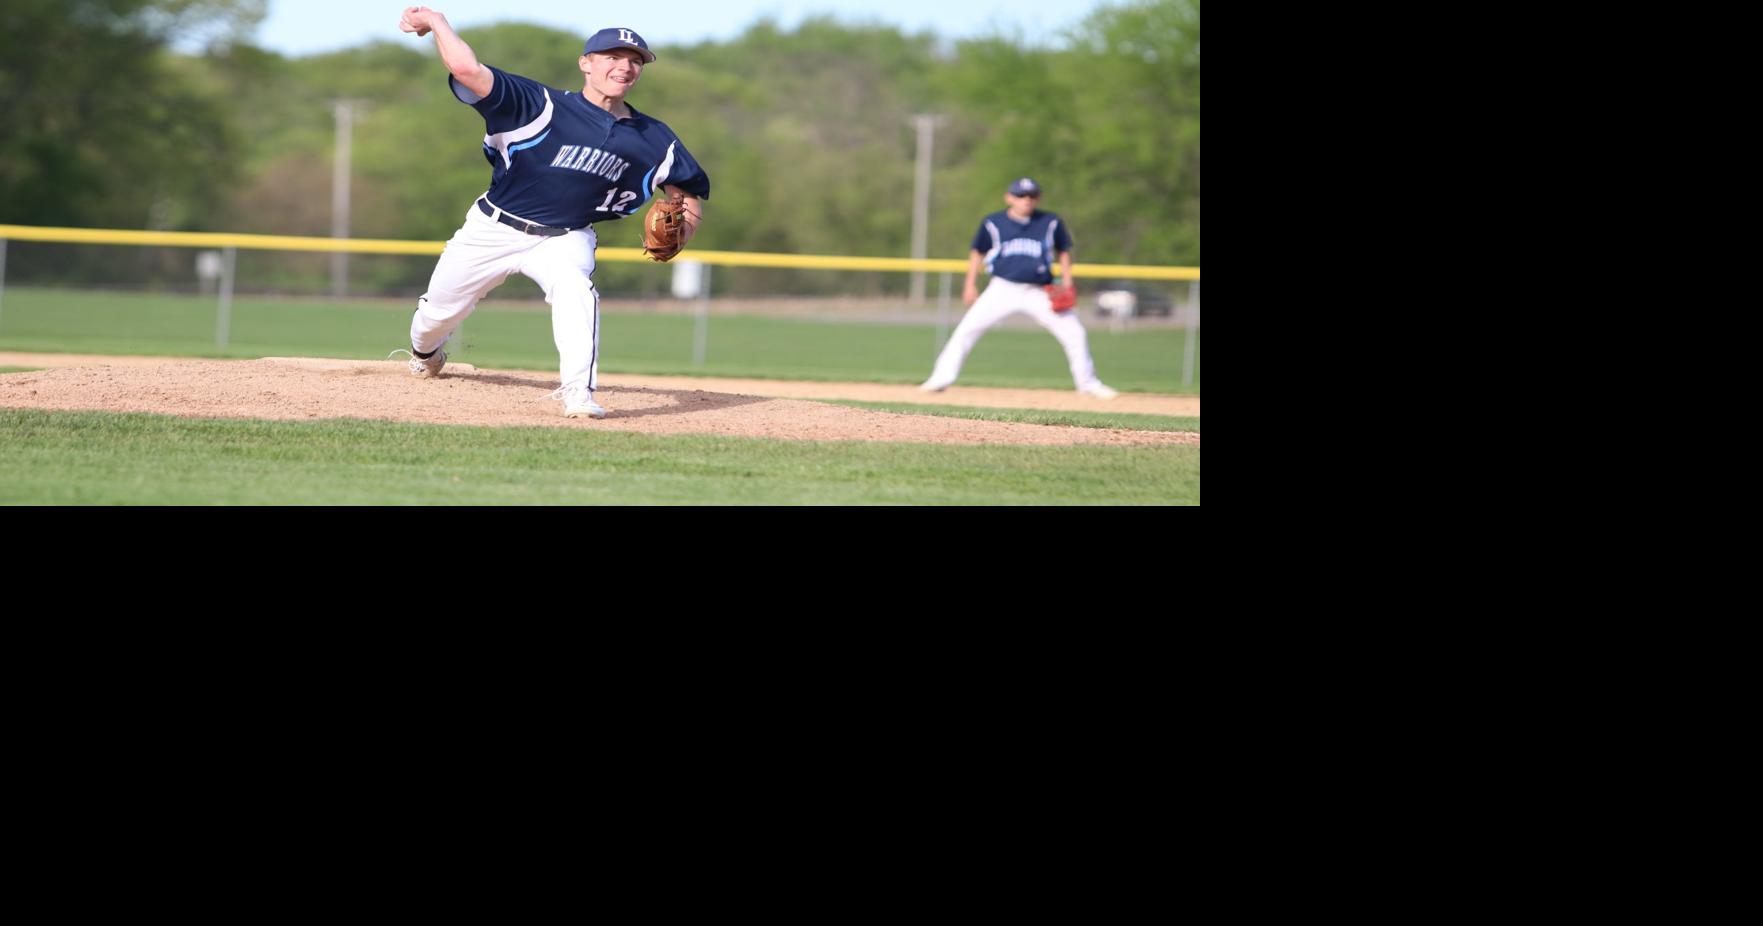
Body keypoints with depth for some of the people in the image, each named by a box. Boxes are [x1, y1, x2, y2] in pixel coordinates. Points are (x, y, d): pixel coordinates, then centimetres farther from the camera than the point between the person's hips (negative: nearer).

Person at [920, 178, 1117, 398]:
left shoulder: (1050, 223, 3)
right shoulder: (993, 223, 1)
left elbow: (1063, 251, 14)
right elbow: (978, 253, 11)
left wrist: (1067, 281, 2)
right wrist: (970, 285, 6)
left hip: (1039, 293, 1)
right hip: (1003, 289, -1)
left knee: (1073, 332, -6)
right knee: (967, 329, -13)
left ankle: (1087, 383, 11)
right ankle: (942, 378, -5)